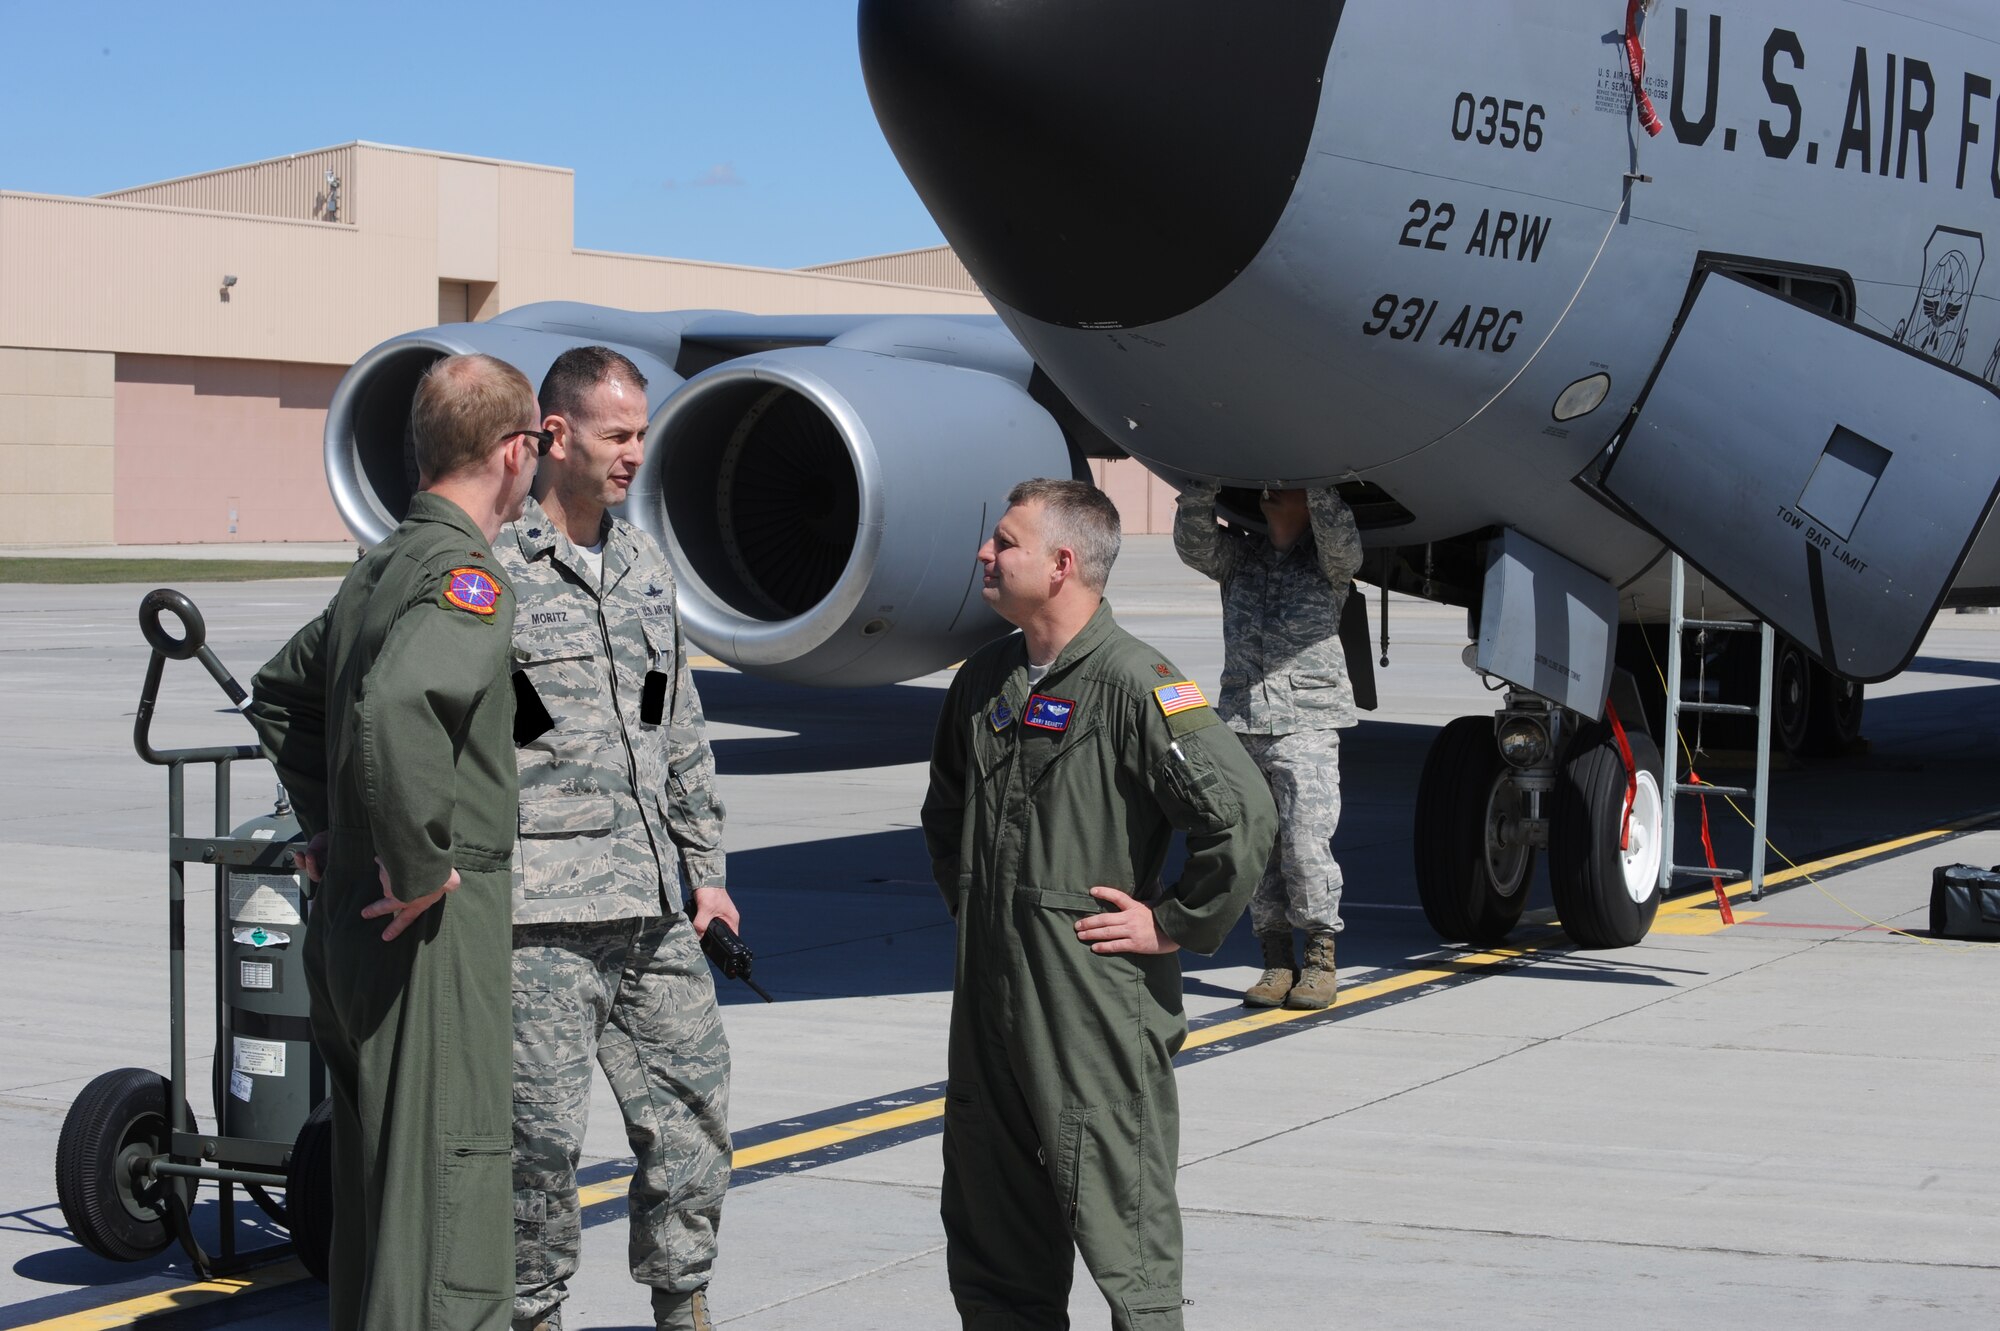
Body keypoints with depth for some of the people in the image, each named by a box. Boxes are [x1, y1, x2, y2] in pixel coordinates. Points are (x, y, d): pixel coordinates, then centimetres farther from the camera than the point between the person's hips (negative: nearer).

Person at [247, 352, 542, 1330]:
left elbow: (280, 692, 29)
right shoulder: (468, 578, -16)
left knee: (374, 1191, 16)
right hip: (436, 928, -9)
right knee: (447, 1188, -7)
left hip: (350, 919, 9)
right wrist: (420, 864, -23)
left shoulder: (382, 567, 14)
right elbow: (391, 711, -34)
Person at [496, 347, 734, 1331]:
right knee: (543, 1131, -1)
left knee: (693, 1109, 10)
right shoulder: (492, 568, -8)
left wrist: (703, 866, 20)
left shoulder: (645, 566, 15)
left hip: (654, 911, 7)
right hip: (542, 916, -7)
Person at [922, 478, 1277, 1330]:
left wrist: (1176, 925, -14)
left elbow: (1243, 813, -20)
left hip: (1097, 1000, -8)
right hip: (991, 995, 8)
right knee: (986, 1225, 15)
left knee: (1119, 1224, -2)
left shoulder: (1132, 683, -14)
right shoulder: (986, 678, 11)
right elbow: (946, 804, 30)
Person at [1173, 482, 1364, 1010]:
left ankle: (1321, 960, 0)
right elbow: (1194, 544, 0)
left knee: (1306, 843, -12)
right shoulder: (1240, 556, 16)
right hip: (1242, 719, 4)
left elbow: (1342, 544, -14)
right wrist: (1204, 485, -12)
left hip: (1307, 722, -4)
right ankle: (1277, 961, 9)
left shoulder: (1327, 563, 7)